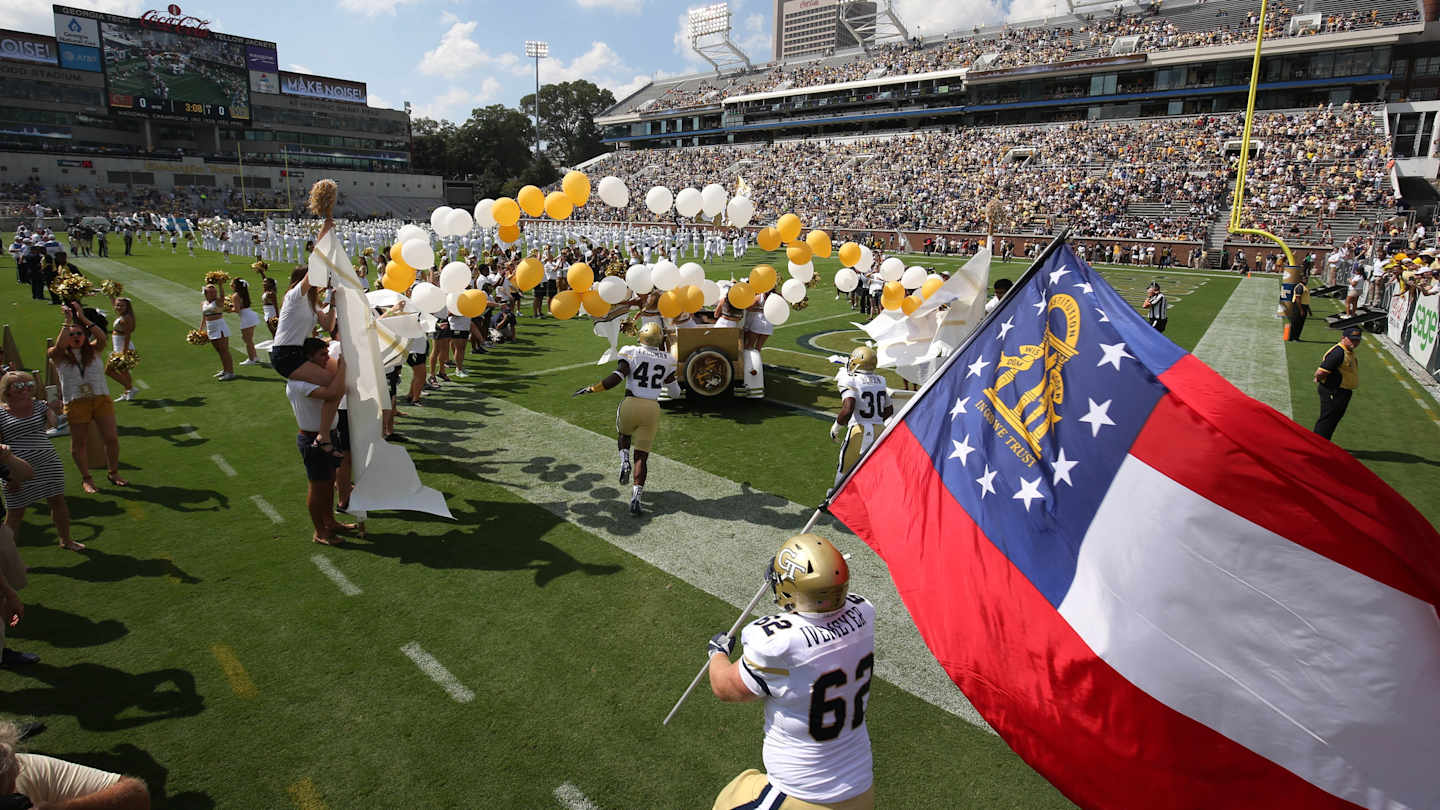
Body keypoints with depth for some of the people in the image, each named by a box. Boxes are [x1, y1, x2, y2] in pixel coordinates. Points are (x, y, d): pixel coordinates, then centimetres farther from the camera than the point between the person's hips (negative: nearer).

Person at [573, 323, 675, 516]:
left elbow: (618, 376, -13)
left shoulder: (631, 352, -1)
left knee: (623, 434, 32)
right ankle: (636, 498, -3)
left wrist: (591, 389, -7)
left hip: (630, 404, -1)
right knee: (642, 455, 7)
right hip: (653, 408, 1)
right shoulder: (668, 359, 9)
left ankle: (624, 461, 5)